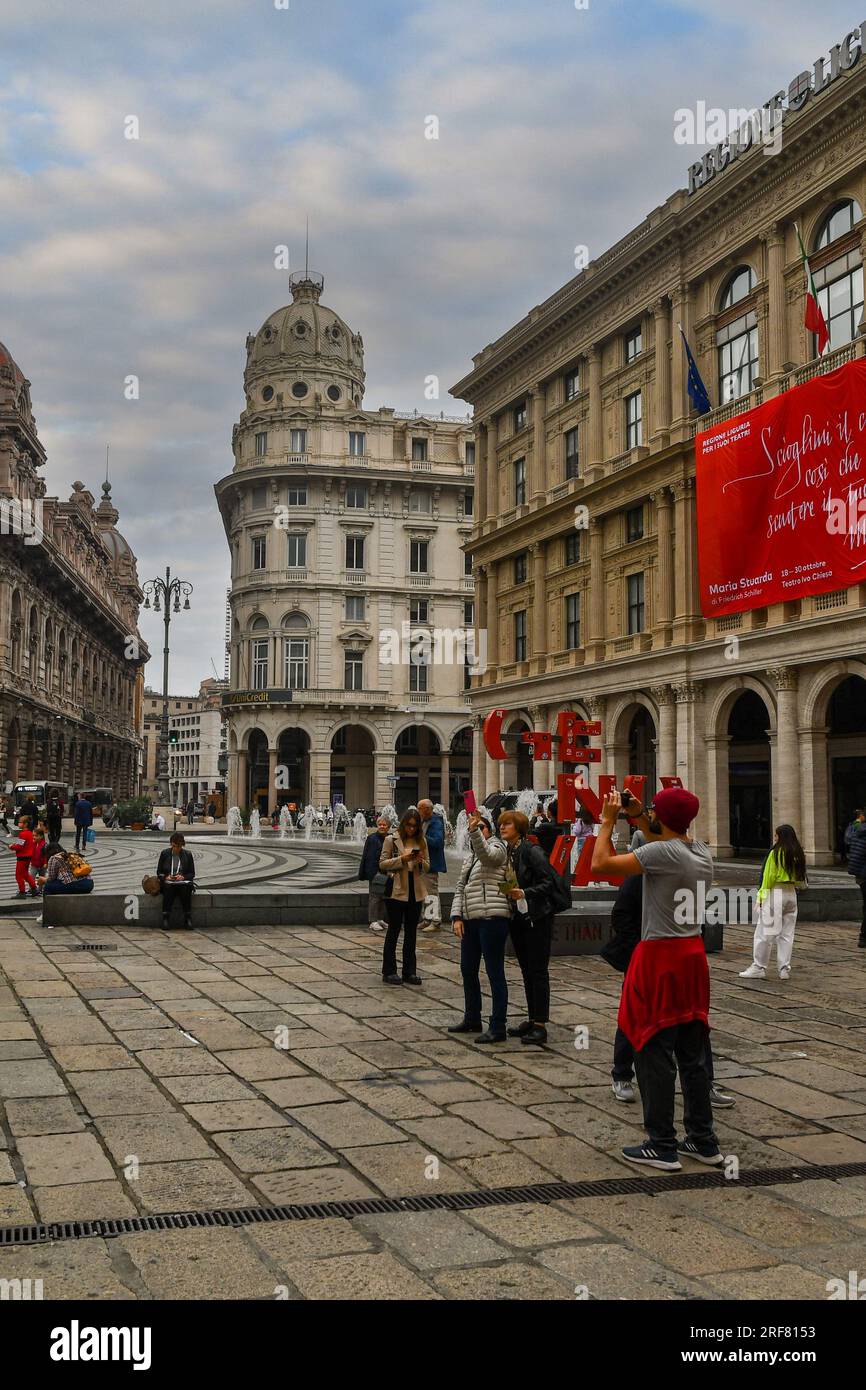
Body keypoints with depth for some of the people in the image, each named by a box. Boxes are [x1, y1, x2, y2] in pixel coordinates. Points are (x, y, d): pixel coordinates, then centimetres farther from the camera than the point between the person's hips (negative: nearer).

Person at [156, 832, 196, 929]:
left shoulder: (187, 855, 10)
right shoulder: (165, 854, 10)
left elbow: (192, 873, 10)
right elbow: (159, 872, 12)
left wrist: (183, 877, -10)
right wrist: (166, 877, -9)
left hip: (183, 882, 0)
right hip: (167, 882, 0)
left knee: (185, 888, -35)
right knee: (168, 888, -36)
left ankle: (188, 918, -31)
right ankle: (165, 918, -36)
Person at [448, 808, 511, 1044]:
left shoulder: (497, 847, -2)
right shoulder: (469, 857, 21)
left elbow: (486, 854, -27)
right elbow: (460, 889, 18)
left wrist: (474, 830, -41)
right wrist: (457, 917, 6)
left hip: (491, 919, -9)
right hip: (470, 920, 9)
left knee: (495, 973, -5)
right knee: (468, 970, 16)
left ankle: (498, 1028, -1)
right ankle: (472, 1019, 31)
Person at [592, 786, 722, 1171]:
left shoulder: (662, 853, -18)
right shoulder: (701, 851, 6)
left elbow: (601, 864, -18)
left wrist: (608, 820, -5)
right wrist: (637, 818, 22)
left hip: (659, 957, -8)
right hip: (693, 955, 8)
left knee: (655, 1053, 1)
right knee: (693, 1054, 15)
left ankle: (662, 1146, 7)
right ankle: (703, 1141, 23)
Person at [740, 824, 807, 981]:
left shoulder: (776, 853, -10)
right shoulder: (798, 854, 8)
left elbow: (769, 876, -11)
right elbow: (800, 879, 12)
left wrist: (762, 896, -8)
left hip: (775, 893, -7)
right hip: (791, 894, 7)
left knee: (764, 932, -1)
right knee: (787, 934, 10)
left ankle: (759, 968, 1)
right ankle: (784, 969, 11)